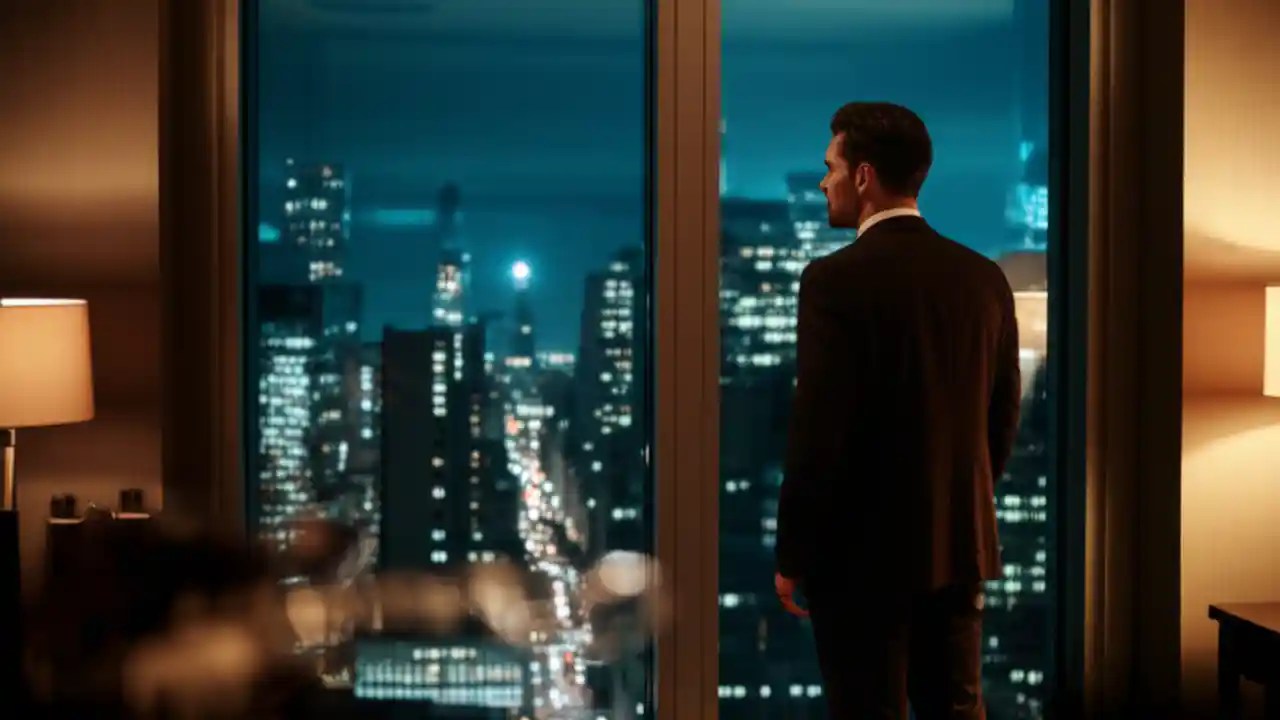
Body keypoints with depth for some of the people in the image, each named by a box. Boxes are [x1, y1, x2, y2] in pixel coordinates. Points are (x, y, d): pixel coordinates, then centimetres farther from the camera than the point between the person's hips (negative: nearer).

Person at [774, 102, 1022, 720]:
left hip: (862, 551, -6)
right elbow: (1003, 418, 10)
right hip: (959, 544, 6)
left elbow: (818, 433, -16)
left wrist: (791, 556, -7)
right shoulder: (983, 276, 5)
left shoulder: (836, 279, -14)